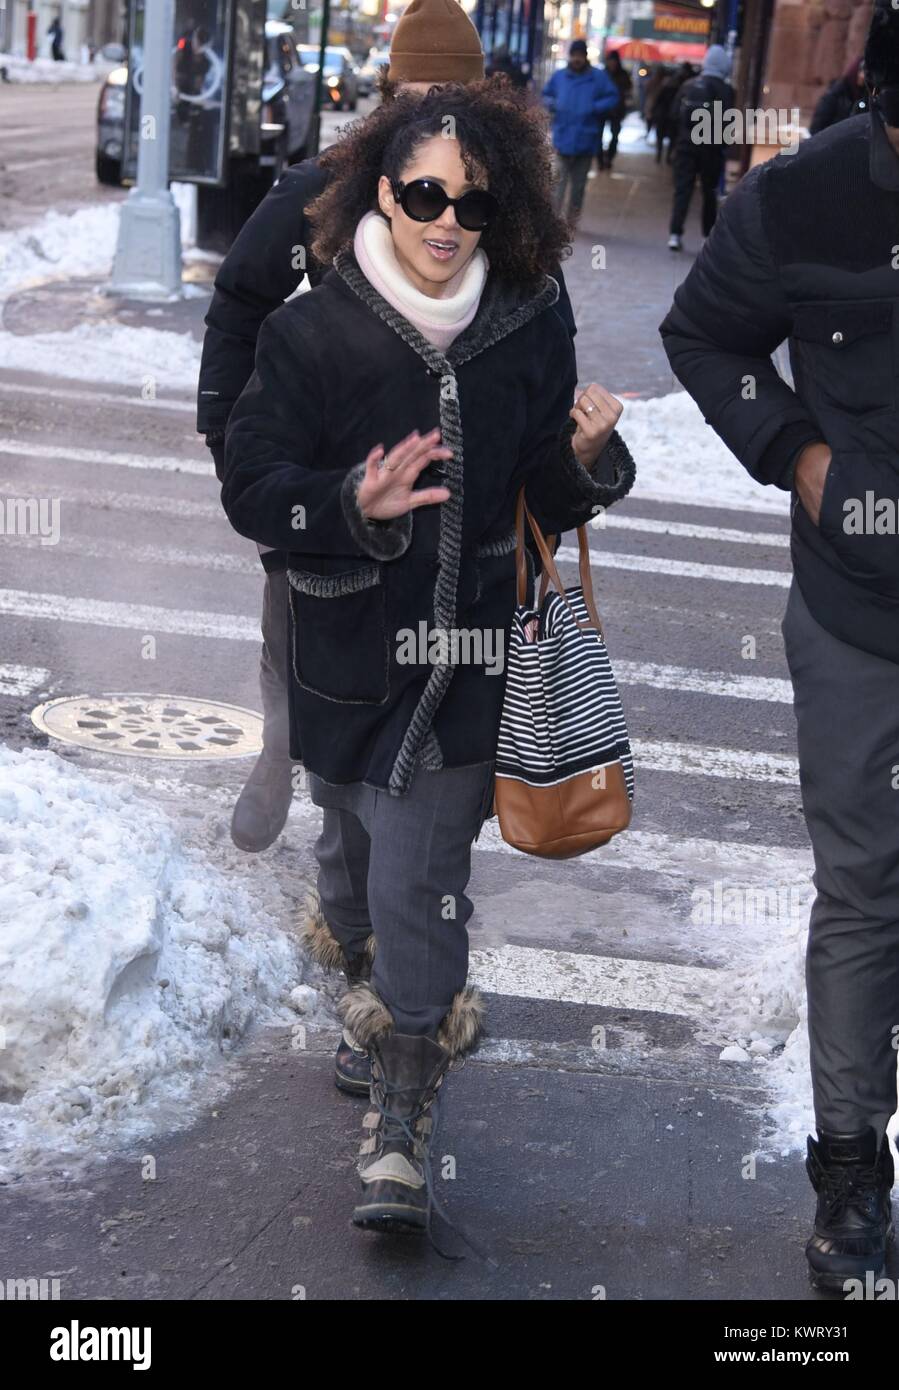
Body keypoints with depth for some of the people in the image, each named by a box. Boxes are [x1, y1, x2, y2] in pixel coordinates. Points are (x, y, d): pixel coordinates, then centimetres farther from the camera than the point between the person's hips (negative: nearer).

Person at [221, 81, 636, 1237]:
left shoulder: (529, 334, -2)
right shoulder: (311, 334, -8)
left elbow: (549, 501, 7)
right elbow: (251, 490, -10)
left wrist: (585, 459, -16)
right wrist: (356, 502, -28)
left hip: (468, 657, 0)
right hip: (346, 652, 0)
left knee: (418, 883, -4)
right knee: (354, 836, 19)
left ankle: (400, 1123, 5)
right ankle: (359, 970, 52)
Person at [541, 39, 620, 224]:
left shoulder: (599, 77, 2)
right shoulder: (559, 76, 6)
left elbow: (613, 97, 3)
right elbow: (546, 95, 17)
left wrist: (594, 108, -12)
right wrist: (552, 104, -6)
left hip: (585, 140, 1)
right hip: (562, 137, -1)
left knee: (579, 182, 11)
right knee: (559, 180, -12)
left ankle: (572, 220, 24)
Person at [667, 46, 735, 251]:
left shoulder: (688, 86, 4)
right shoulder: (725, 90, -7)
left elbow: (676, 115, 5)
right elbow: (726, 121, -12)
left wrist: (684, 135, 14)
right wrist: (723, 143, 1)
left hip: (686, 144, 2)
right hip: (711, 147, -2)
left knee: (682, 189, 2)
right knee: (710, 192, 10)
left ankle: (675, 234, -11)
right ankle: (709, 236, 13)